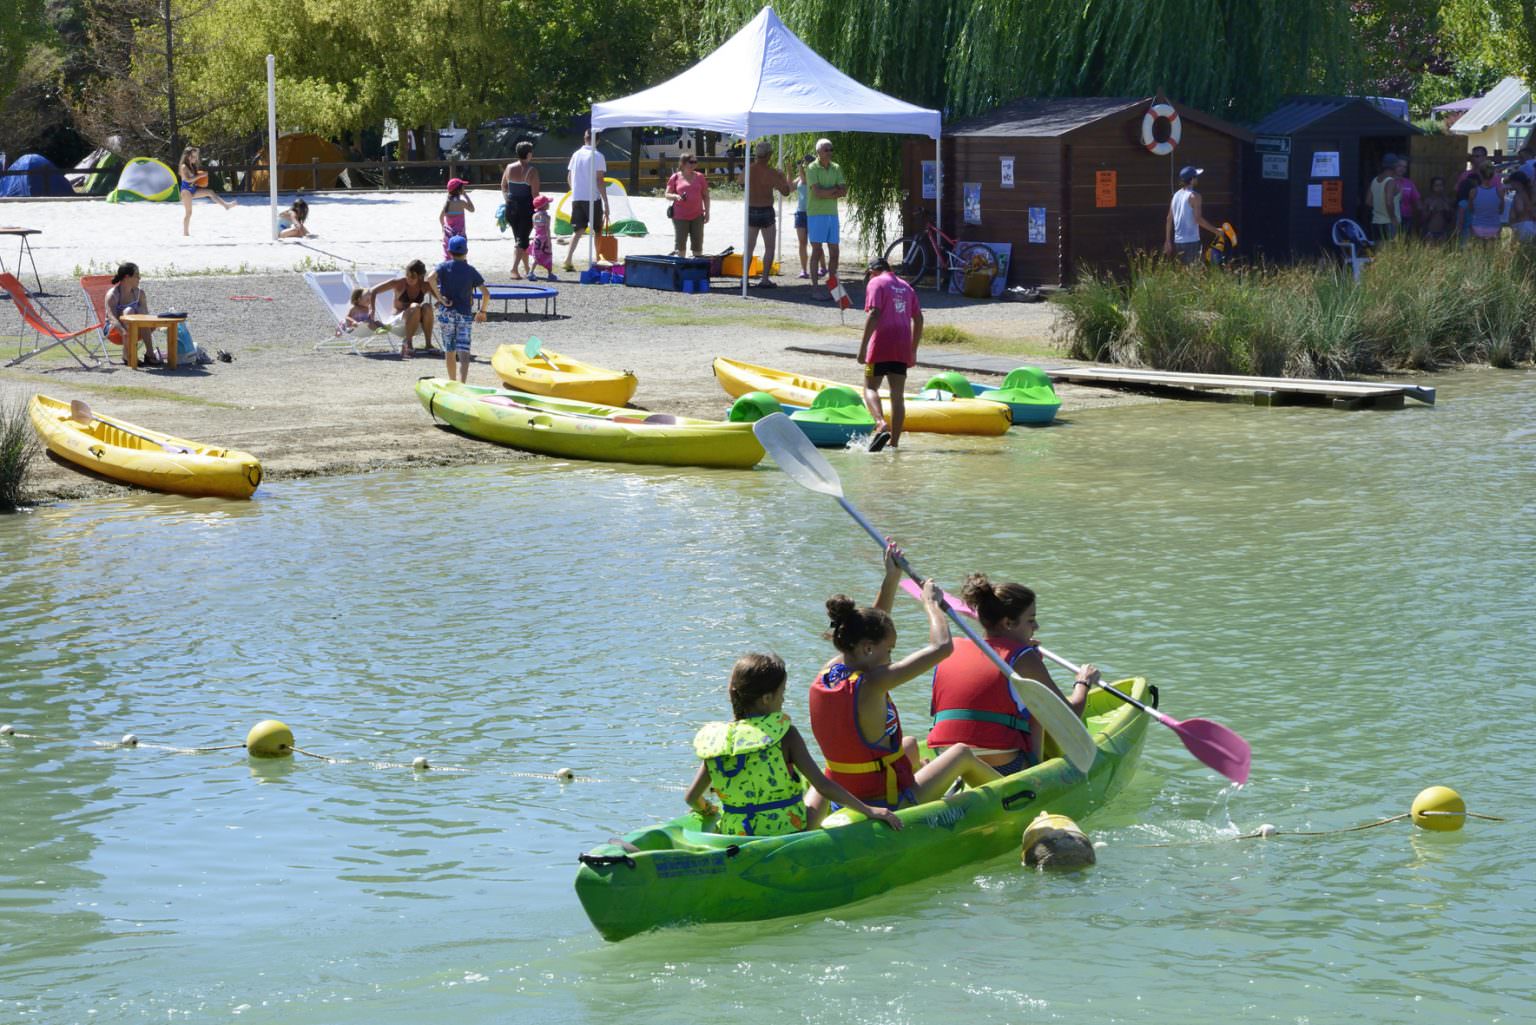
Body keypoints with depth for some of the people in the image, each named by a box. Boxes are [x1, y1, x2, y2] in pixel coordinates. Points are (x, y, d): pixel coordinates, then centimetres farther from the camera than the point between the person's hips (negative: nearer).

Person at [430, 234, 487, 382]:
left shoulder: (444, 266, 0)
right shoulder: (471, 270, 2)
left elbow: (430, 279, -21)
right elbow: (486, 293, -4)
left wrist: (439, 297, -12)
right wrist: (482, 311, 10)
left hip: (447, 312, 1)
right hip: (465, 313, -1)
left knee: (450, 350, 15)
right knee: (463, 351, -7)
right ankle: (462, 382, -26)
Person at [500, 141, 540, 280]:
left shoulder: (509, 168, 3)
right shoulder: (532, 171, -13)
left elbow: (503, 187, 12)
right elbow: (535, 193, -14)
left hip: (511, 207, 5)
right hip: (527, 208, -5)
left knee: (519, 238, 18)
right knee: (522, 239, -3)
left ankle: (526, 267, 27)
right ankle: (515, 268, -17)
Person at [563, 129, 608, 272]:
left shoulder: (576, 155, 7)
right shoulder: (597, 156, -9)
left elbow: (569, 178, 13)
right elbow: (599, 181, -13)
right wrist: (606, 203, -11)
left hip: (577, 198, 4)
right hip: (593, 198, -4)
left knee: (578, 230, 5)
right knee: (597, 231, 11)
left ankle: (568, 259, -12)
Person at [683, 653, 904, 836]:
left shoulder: (718, 739, -3)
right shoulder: (784, 734, -13)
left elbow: (691, 798, 2)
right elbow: (822, 785, -17)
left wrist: (707, 810, 24)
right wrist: (868, 811, -11)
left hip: (734, 840, 4)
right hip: (787, 834, -4)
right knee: (819, 795, 26)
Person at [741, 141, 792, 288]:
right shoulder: (771, 172, -14)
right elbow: (785, 191, -12)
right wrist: (781, 177, 6)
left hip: (751, 211, 4)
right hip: (766, 211, -4)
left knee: (749, 247, 12)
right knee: (769, 247, 6)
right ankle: (765, 279, -1)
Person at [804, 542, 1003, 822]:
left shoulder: (825, 676, -4)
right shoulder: (871, 683, -26)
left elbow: (871, 628, 16)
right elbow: (942, 646, -24)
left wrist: (891, 578, 18)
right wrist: (931, 603, -6)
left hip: (845, 807, 8)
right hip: (889, 808, -8)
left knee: (910, 745, 34)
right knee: (962, 753, 16)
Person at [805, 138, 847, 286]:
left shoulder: (836, 168, 10)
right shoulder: (812, 168, -6)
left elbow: (844, 192, 2)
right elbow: (817, 192, -17)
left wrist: (827, 193, -12)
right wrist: (835, 189, -7)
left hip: (832, 214, 5)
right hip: (816, 214, -5)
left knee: (834, 252, 5)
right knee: (817, 251, -7)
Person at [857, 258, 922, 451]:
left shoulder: (876, 283, -1)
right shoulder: (906, 287, 19)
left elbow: (874, 314, -14)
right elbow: (918, 319, 18)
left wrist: (862, 346, -16)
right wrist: (913, 351, 22)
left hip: (881, 345, -6)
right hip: (902, 348, 6)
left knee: (870, 387, 0)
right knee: (897, 394, 5)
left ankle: (881, 423, -26)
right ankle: (894, 441, 3)